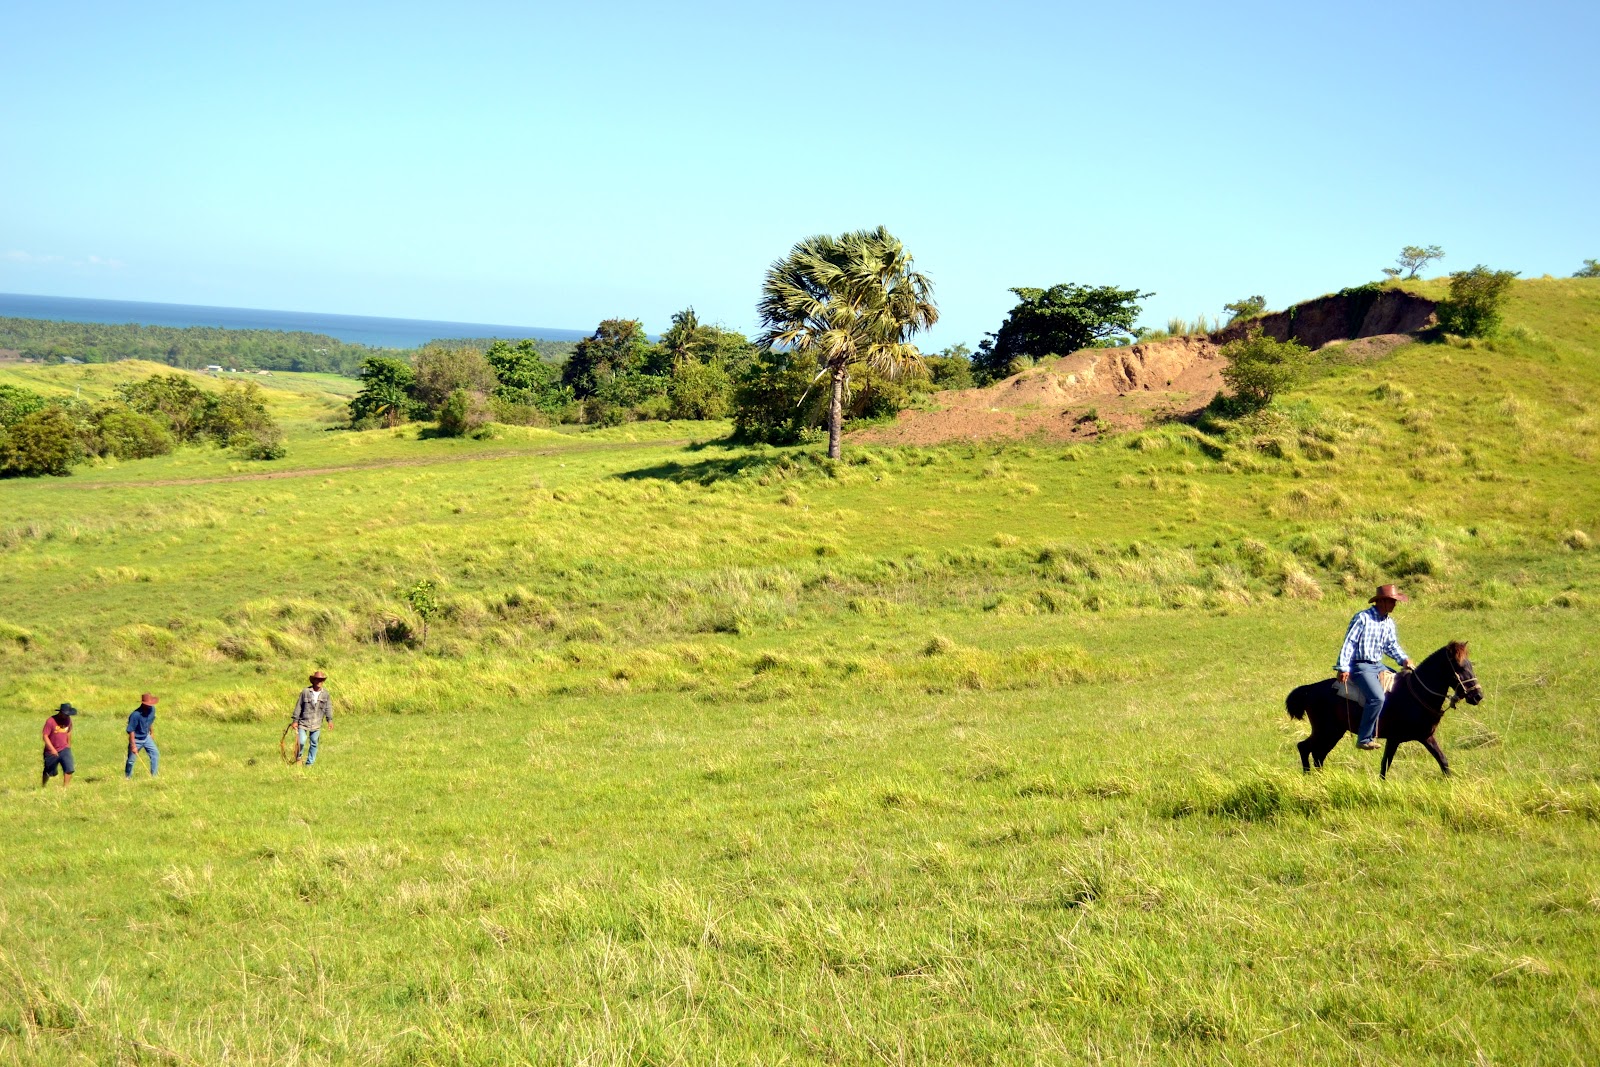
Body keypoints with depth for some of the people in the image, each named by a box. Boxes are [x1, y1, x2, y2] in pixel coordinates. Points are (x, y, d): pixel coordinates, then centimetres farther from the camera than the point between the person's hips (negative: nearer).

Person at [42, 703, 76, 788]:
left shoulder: (68, 720, -2)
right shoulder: (51, 721, -18)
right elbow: (45, 736, -19)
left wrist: (69, 745, 24)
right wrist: (52, 749, -27)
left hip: (64, 749, 3)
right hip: (51, 751, -3)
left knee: (69, 769, -16)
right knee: (49, 772, 13)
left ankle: (65, 787, -6)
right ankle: (42, 787, 37)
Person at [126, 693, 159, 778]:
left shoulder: (152, 709, -11)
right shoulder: (136, 715, -30)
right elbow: (131, 731, -24)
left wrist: (152, 733, 21)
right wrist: (133, 746, -22)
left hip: (146, 737, 6)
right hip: (136, 739, -5)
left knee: (155, 754, -3)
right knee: (131, 760, 5)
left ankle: (154, 776, 5)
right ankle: (127, 777, 25)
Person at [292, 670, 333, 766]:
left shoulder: (325, 694, 3)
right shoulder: (305, 692, -5)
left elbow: (328, 707, 1)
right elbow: (298, 706, 0)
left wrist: (329, 719, -12)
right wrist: (295, 720, 0)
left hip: (317, 723, 2)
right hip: (304, 721, -2)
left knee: (314, 743, 6)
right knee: (302, 741, -10)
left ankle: (310, 762, 20)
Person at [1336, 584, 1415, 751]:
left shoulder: (1389, 623, 12)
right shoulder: (1362, 618, -11)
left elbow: (1392, 646, 17)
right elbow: (1349, 643, -13)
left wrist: (1403, 659, -3)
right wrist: (1343, 668, -18)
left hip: (1378, 665, 9)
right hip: (1360, 666, -9)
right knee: (1377, 697, -27)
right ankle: (1365, 739, -23)